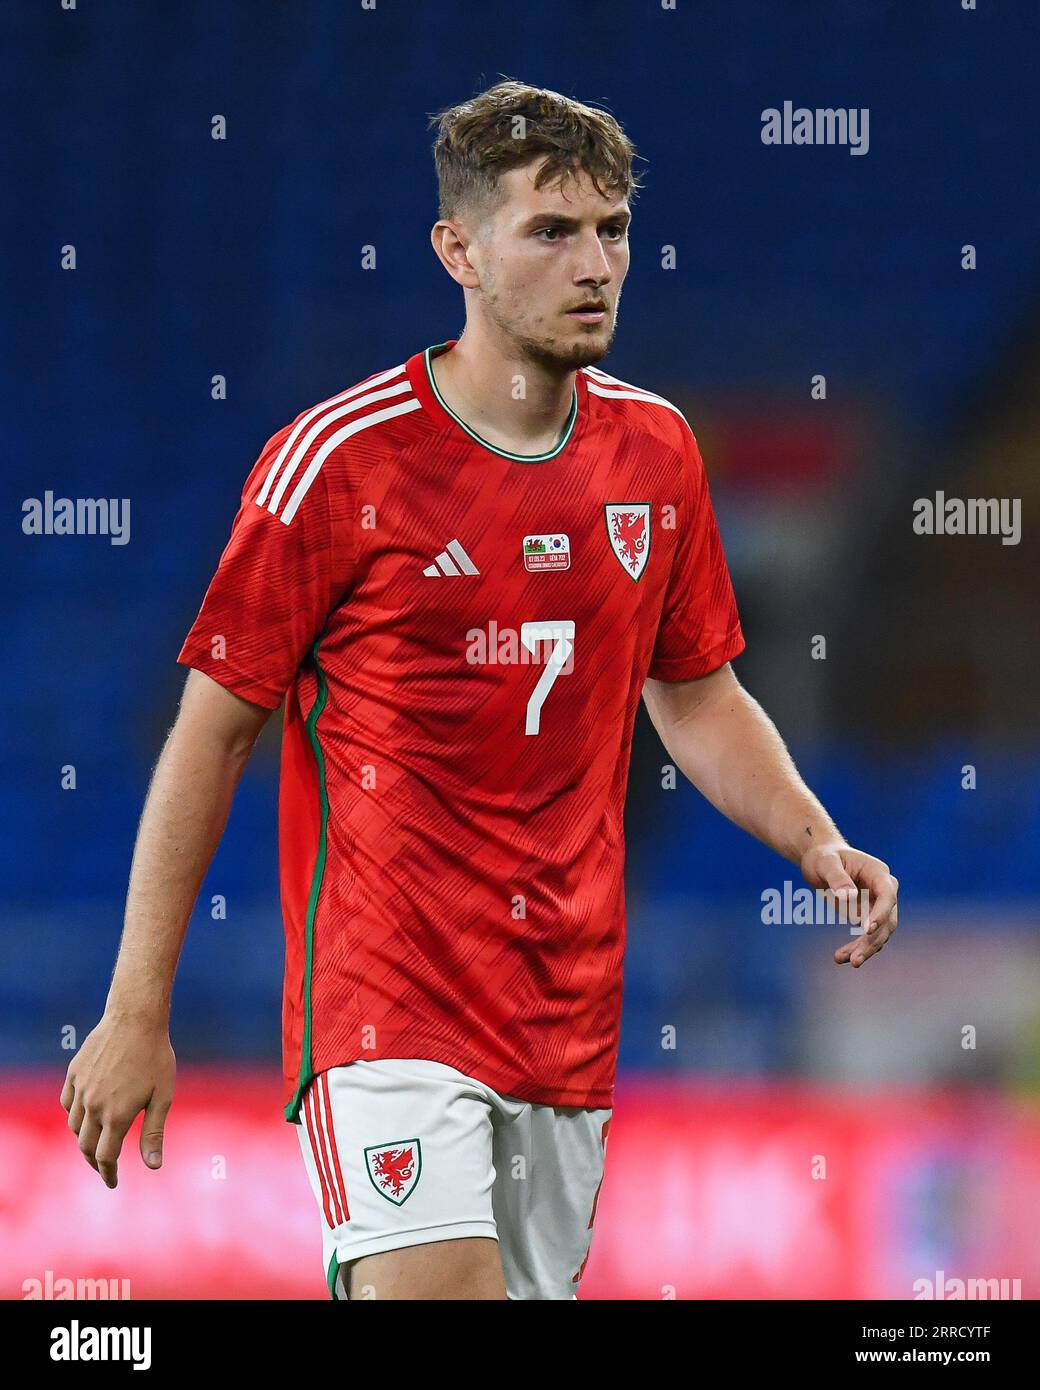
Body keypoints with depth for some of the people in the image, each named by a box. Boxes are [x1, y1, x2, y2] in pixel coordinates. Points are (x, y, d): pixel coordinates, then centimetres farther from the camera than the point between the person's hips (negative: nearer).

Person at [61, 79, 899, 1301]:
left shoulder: (656, 449, 7)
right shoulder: (337, 460, -9)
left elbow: (698, 696, 20)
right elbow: (211, 731, -4)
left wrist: (815, 843, 1)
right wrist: (136, 1014, -6)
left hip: (568, 1013, 6)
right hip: (384, 1002, -6)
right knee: (432, 1289, -24)